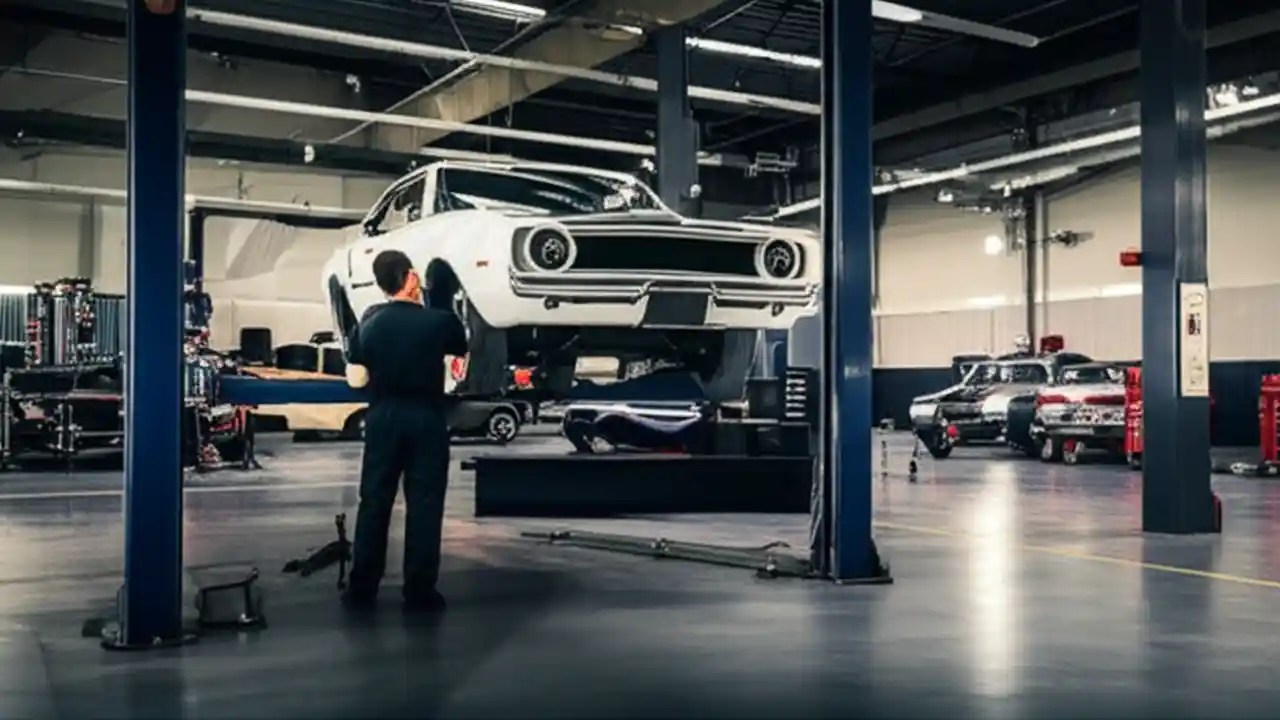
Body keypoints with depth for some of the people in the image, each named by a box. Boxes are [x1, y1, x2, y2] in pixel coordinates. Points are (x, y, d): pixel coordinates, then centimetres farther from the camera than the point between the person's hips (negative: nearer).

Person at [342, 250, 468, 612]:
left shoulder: (369, 321, -2)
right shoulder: (439, 320, -9)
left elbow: (356, 379, 0)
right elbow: (462, 350, 11)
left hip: (383, 418, 2)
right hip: (427, 419, -2)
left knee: (374, 502, 10)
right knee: (424, 505, 5)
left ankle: (362, 589, 13)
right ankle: (419, 591, 7)